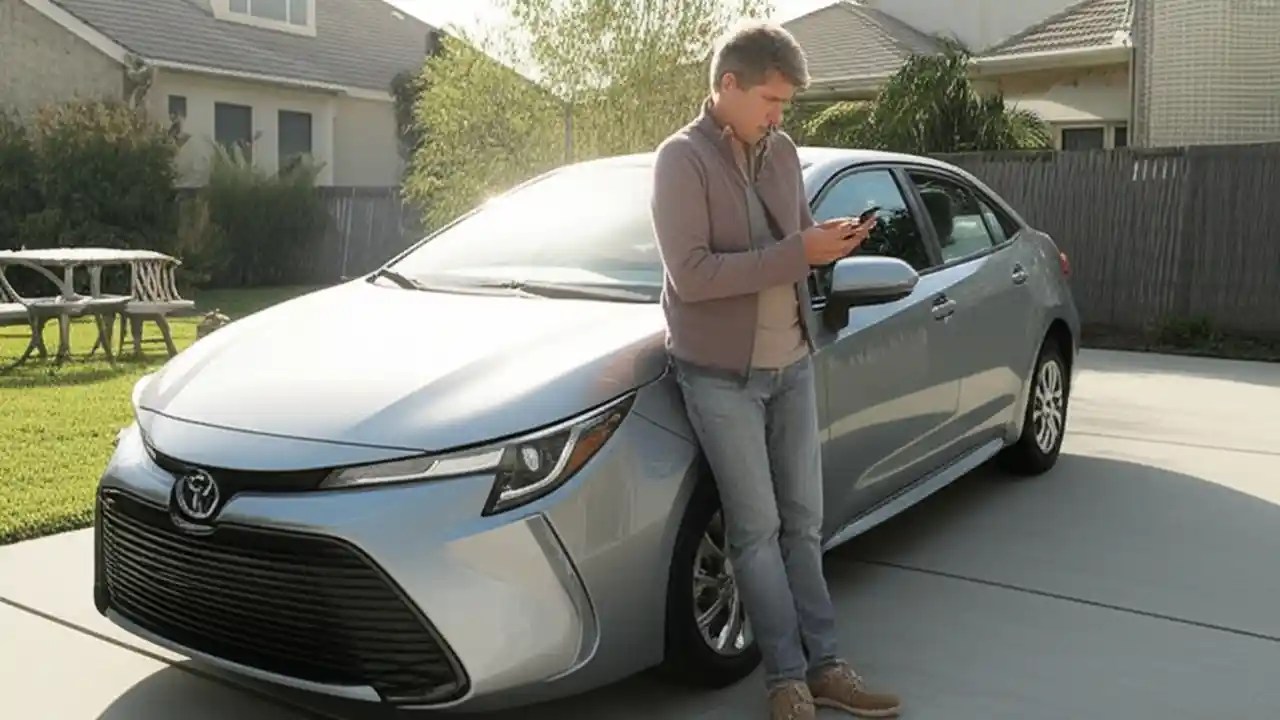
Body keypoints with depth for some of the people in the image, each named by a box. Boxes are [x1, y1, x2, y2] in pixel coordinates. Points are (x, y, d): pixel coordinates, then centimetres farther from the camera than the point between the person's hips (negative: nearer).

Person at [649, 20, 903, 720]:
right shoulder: (682, 159, -12)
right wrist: (798, 253, -24)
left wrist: (828, 242, -7)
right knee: (757, 530, 1)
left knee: (803, 522, 11)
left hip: (792, 365, 6)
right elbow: (691, 274, -22)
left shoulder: (783, 152, 7)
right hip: (721, 375, -6)